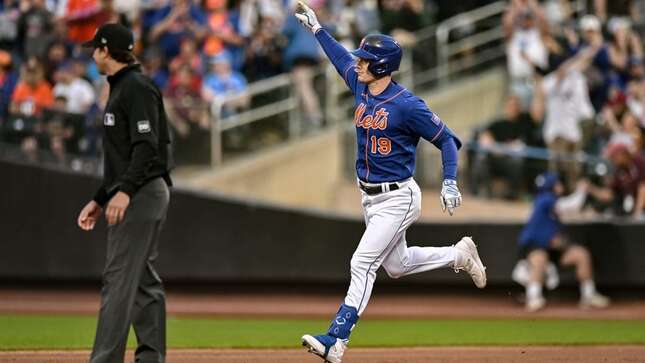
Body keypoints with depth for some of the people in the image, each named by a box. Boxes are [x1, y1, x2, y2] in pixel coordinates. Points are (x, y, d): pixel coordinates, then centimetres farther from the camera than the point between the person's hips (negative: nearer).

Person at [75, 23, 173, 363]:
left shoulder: (137, 88, -11)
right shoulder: (120, 89, 20)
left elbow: (146, 146, -21)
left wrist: (125, 191, -30)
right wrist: (99, 199, 23)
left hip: (140, 195, -11)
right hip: (135, 197, 11)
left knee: (119, 280, -13)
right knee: (143, 281, 9)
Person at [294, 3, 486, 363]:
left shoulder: (407, 104, -20)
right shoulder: (362, 89, 2)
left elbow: (447, 139, -14)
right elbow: (341, 57, 22)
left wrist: (450, 183, -23)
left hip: (398, 199, -9)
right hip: (371, 198, 9)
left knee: (363, 263, -15)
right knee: (397, 265, 20)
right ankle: (459, 255, 40)